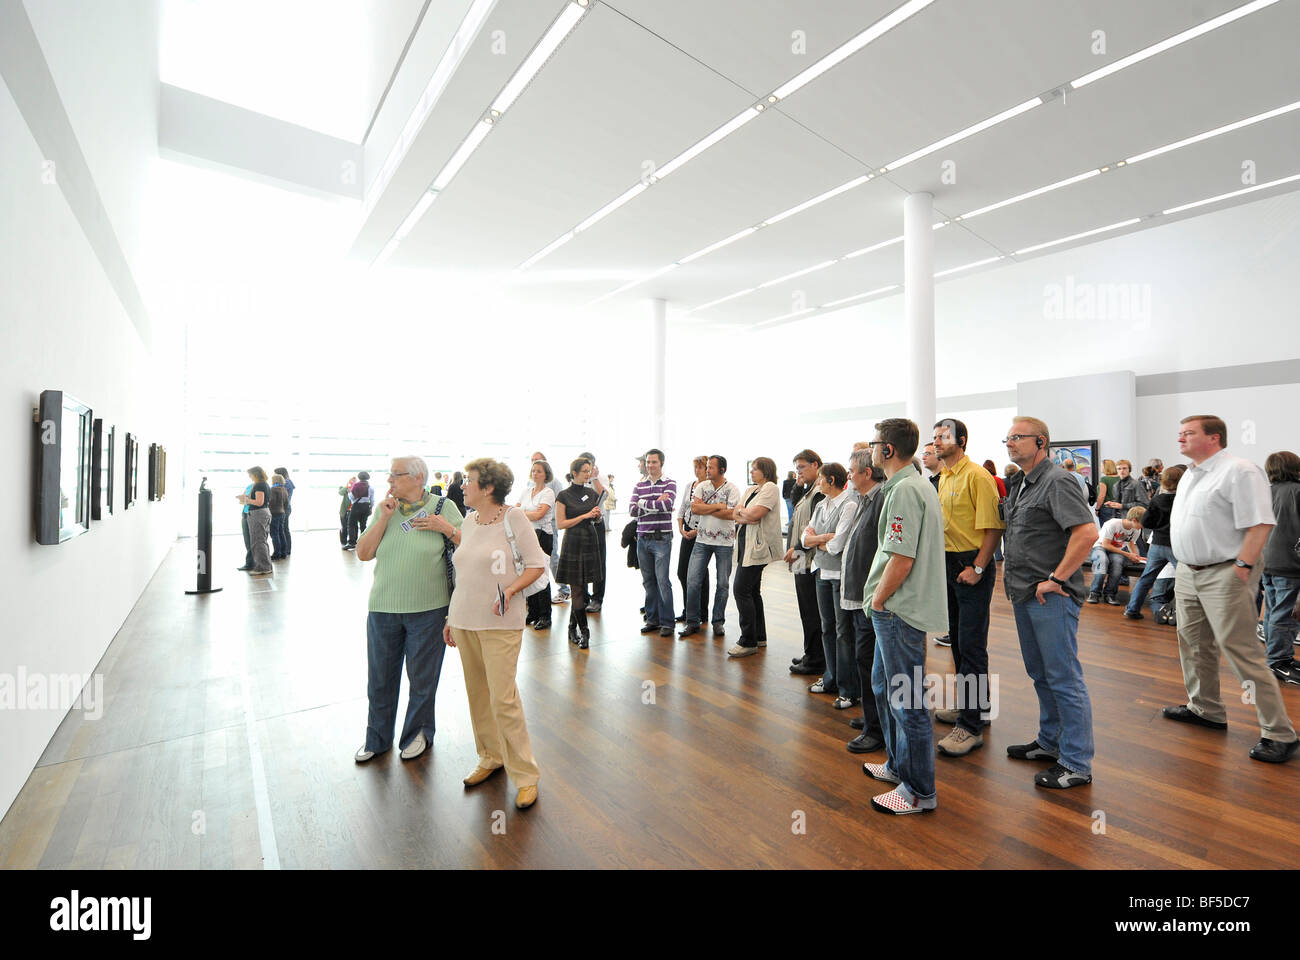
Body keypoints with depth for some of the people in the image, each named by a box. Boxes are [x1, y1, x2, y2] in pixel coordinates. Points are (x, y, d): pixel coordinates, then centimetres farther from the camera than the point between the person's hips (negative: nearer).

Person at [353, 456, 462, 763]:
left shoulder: (443, 507, -5)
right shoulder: (384, 508, 5)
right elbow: (363, 554, -1)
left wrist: (445, 527, -18)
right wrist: (384, 518, -9)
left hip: (428, 610, -3)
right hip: (383, 608, 4)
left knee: (422, 677, 12)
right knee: (380, 677, 16)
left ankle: (418, 733, 35)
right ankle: (377, 738, 38)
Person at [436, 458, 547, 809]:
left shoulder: (513, 518, -9)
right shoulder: (469, 521, 9)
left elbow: (537, 564, -6)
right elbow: (467, 572, 16)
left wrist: (510, 589, -21)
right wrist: (452, 618, 17)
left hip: (500, 624, -6)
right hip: (464, 621, 6)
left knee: (503, 698, -6)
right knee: (477, 694, 14)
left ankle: (525, 775, 10)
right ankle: (490, 757, 34)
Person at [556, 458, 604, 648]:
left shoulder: (592, 493, 10)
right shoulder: (564, 496, -5)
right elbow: (560, 524, -9)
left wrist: (597, 514, -3)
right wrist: (585, 515, -14)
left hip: (591, 541, 5)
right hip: (573, 542, -5)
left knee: (582, 588, 9)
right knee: (577, 590, -4)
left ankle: (572, 628, 22)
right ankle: (584, 632, 3)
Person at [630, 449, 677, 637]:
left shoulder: (670, 484, -1)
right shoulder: (639, 486, 12)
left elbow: (666, 504, -19)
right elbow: (632, 509, -1)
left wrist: (643, 503, -8)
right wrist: (656, 504, -12)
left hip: (661, 539, -4)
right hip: (642, 539, 5)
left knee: (662, 580, -5)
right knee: (648, 581, 10)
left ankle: (667, 622, 6)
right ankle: (652, 619, 22)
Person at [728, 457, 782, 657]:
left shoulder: (770, 488, -9)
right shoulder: (750, 490, 17)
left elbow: (753, 515, -20)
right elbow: (735, 515, 9)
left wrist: (741, 511, -1)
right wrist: (746, 516, -10)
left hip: (758, 547, -9)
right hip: (747, 544, 9)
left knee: (741, 590, -10)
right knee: (752, 591, 14)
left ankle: (748, 642, -2)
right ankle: (759, 637, 25)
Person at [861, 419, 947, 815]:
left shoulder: (904, 490, -20)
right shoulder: (920, 484, 13)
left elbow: (901, 560, -25)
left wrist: (878, 601, -11)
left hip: (899, 609, -11)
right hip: (897, 609, 11)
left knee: (906, 700, 3)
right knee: (884, 686, 22)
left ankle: (920, 791, 18)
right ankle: (898, 764, 38)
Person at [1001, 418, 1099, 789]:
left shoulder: (1057, 482, -14)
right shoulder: (1019, 485, 14)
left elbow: (1087, 532, -25)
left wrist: (1055, 579, -21)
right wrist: (1011, 571, 16)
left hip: (1051, 596, -9)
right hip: (1024, 594, 9)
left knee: (1064, 678, 0)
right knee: (1041, 674, 19)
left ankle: (1076, 764, 12)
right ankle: (1049, 743, 34)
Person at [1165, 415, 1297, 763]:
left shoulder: (1239, 471, -13)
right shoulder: (1190, 475, 14)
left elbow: (1260, 524, -19)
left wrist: (1242, 567, -22)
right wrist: (1184, 564, 17)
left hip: (1224, 575, -9)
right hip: (1188, 574, 9)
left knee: (1243, 654, -5)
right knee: (1195, 646, 17)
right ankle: (1205, 709, 32)